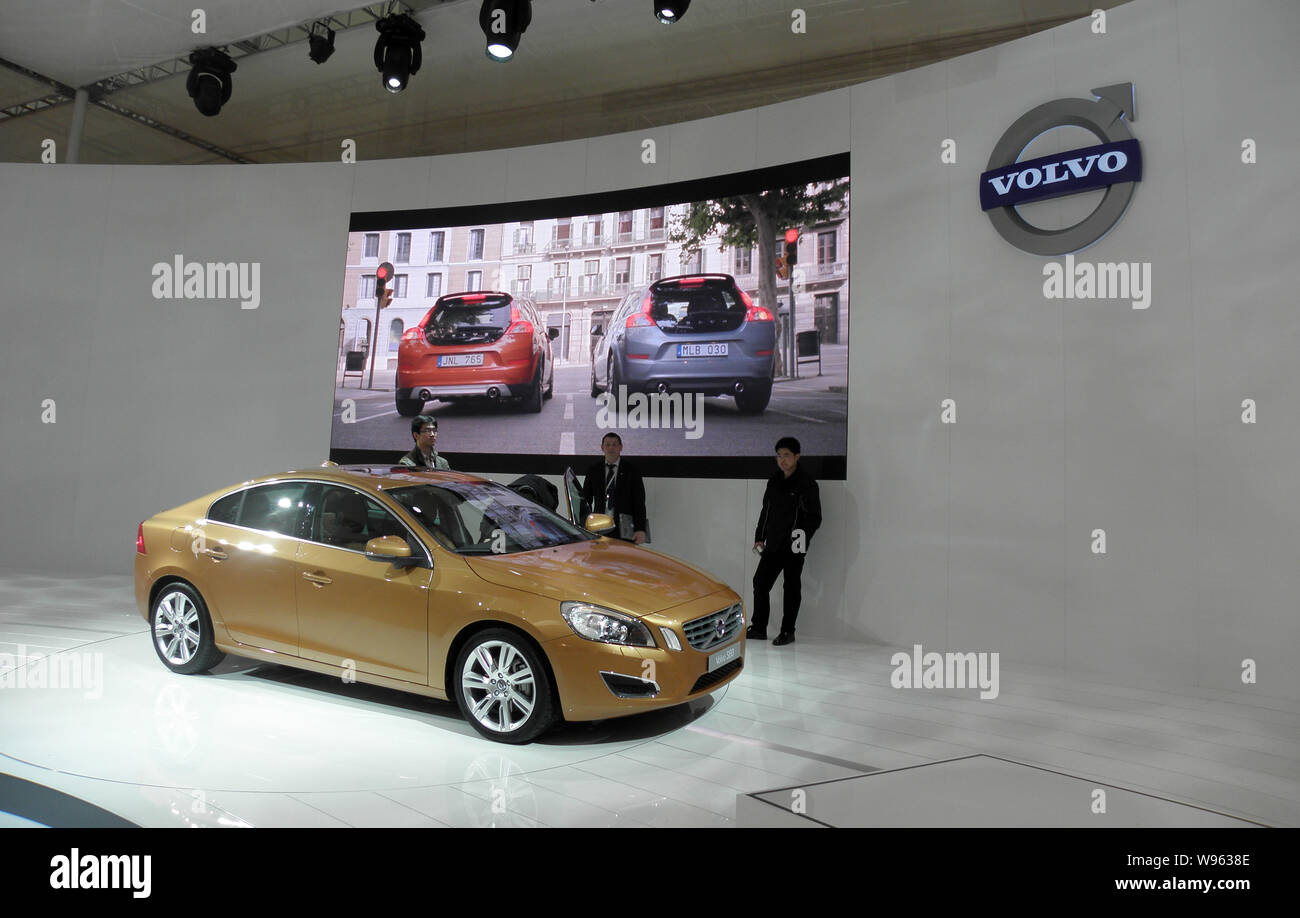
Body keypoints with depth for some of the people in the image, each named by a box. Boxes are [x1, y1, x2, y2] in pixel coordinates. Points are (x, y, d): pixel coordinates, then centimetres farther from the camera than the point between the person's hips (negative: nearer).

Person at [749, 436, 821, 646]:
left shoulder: (806, 484, -7)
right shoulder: (774, 482, 11)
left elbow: (815, 517, -7)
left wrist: (804, 534, -20)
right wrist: (760, 537, 16)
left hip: (794, 547, -6)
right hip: (772, 545, 6)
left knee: (791, 587, 3)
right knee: (760, 582, 7)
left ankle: (788, 632, 15)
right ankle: (758, 628, 19)